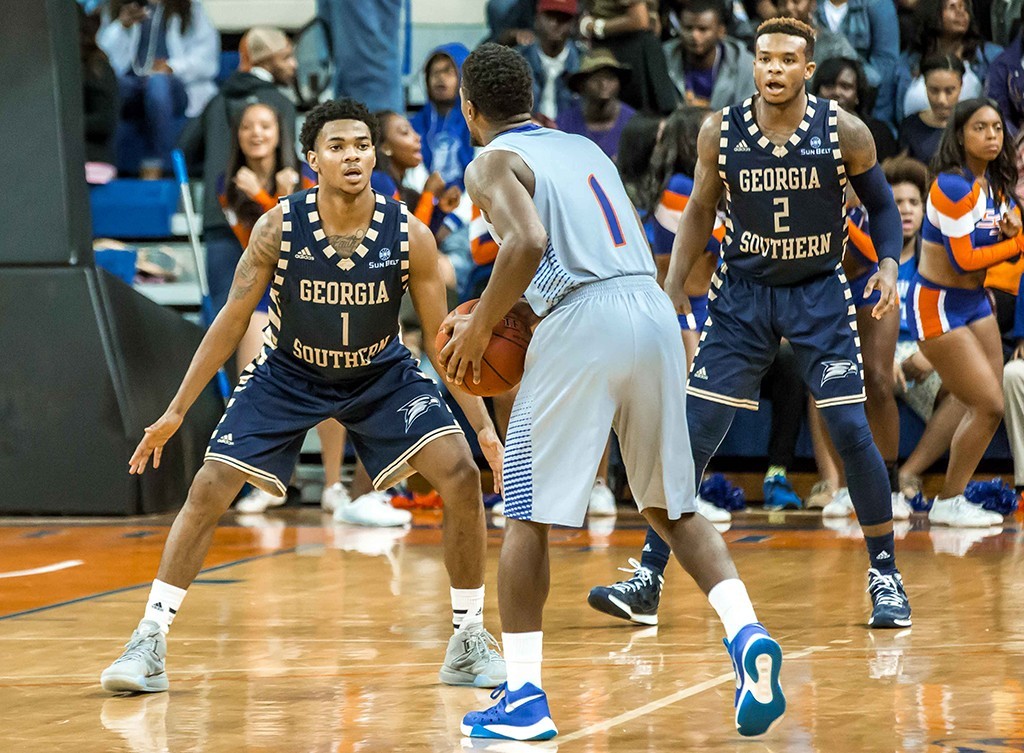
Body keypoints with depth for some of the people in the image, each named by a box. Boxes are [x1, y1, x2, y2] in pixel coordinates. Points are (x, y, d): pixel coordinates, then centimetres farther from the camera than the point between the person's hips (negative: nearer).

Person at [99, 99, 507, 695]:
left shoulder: (410, 235, -22)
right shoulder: (279, 228, -22)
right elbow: (233, 320, -12)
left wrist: (484, 427, -15)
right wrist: (176, 412, -11)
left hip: (383, 376, 0)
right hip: (289, 376, 0)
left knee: (462, 475, -17)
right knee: (209, 490, -10)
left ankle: (469, 642, -3)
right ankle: (149, 643, -1)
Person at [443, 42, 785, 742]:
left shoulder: (493, 164, 4)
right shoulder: (585, 149, 25)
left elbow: (528, 243, -16)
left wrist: (480, 326, -3)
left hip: (582, 325, -6)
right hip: (655, 311, 6)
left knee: (528, 512, 6)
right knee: (671, 506, 16)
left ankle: (524, 698, 3)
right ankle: (746, 632, -6)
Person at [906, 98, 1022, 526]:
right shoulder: (954, 186, -21)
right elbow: (963, 260, -23)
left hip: (975, 301, 8)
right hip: (937, 305, -8)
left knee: (986, 407, 7)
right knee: (989, 406, -9)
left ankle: (954, 499, 18)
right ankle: (948, 503, 4)